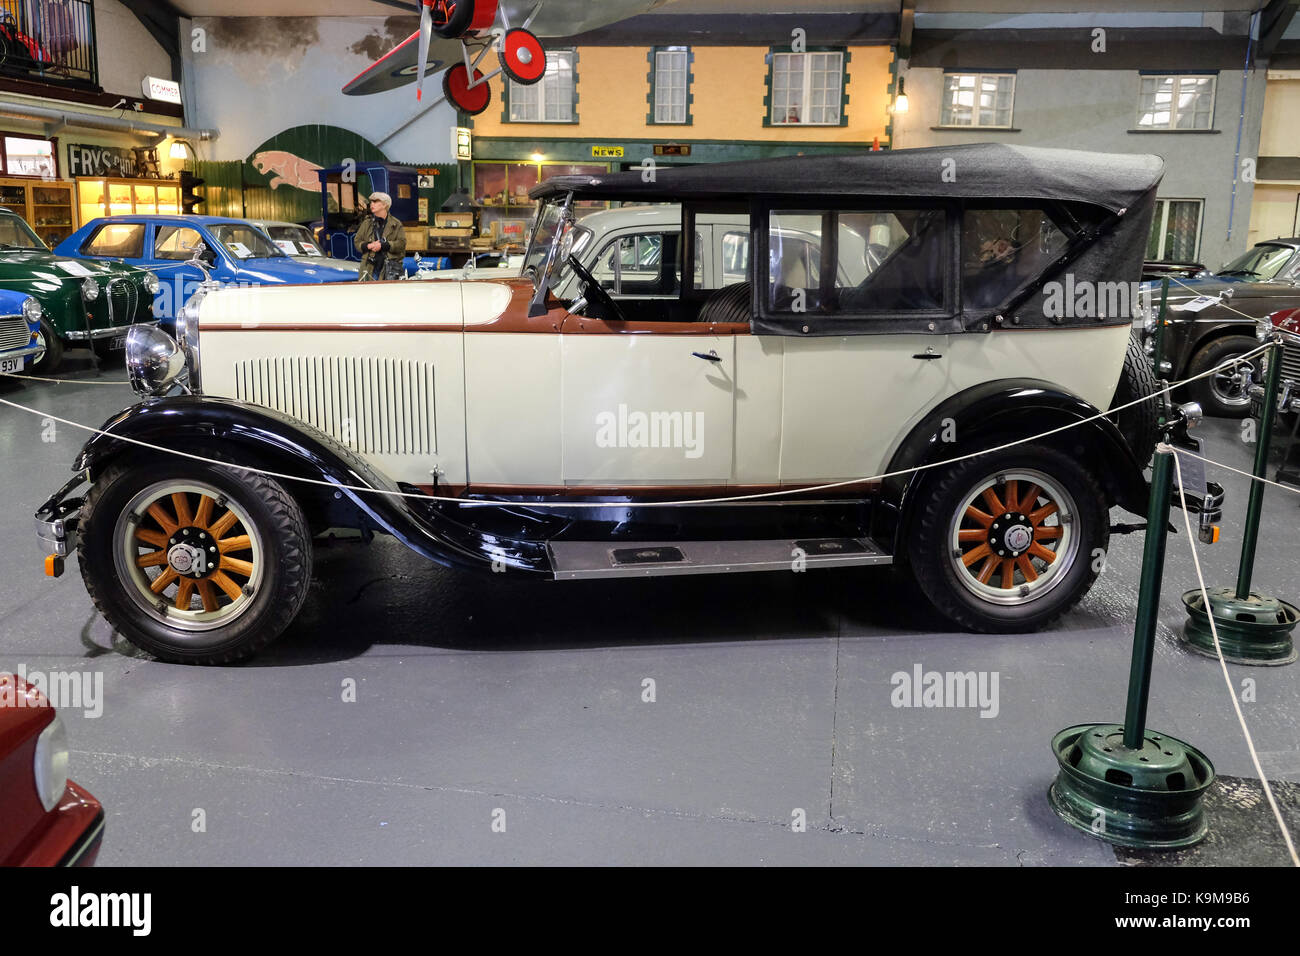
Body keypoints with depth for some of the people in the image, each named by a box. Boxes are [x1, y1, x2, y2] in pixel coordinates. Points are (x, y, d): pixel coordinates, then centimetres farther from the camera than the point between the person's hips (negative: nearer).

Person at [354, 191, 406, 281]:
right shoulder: (366, 223, 14)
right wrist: (368, 246, -8)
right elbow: (357, 241, 14)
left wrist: (382, 245, -14)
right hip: (369, 266, 3)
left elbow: (402, 243, -5)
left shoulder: (396, 224, 4)